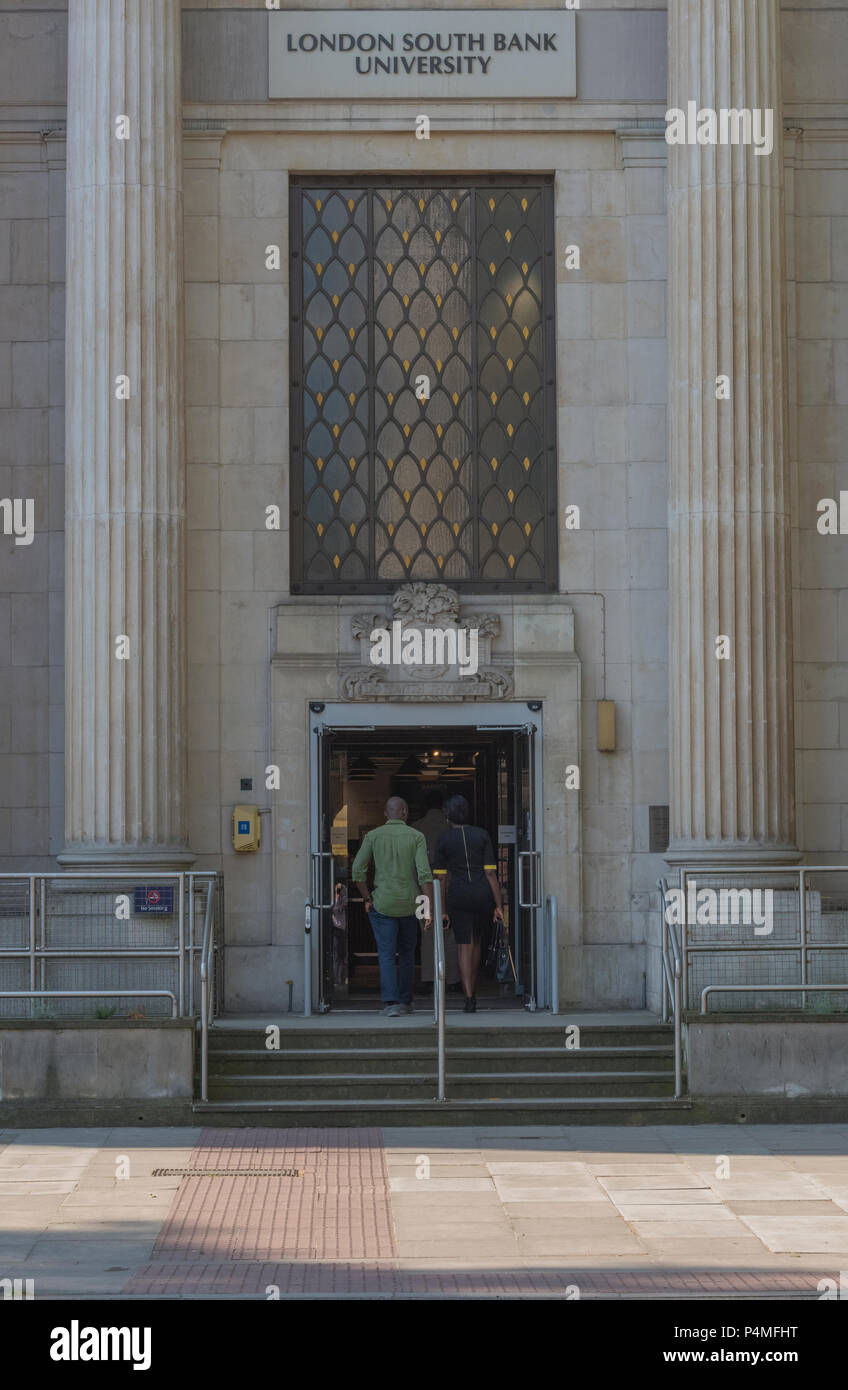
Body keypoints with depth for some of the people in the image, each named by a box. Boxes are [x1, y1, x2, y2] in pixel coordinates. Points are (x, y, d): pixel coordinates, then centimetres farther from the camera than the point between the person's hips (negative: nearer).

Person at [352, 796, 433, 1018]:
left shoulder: (373, 836, -1)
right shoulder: (416, 837, -3)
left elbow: (358, 870, -5)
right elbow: (424, 874, -10)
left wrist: (367, 899, 6)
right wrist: (429, 909, -10)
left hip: (382, 905, -1)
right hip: (409, 905, 1)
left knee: (386, 954, -1)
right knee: (407, 954, 17)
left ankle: (391, 1002, -15)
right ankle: (406, 1001, 24)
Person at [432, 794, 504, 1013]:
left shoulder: (444, 840, -1)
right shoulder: (482, 835, 2)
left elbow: (440, 877, -2)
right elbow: (491, 873, -2)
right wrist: (498, 906, 0)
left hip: (458, 896, -2)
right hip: (483, 895, 2)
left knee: (464, 947, 0)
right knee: (476, 942, 19)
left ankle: (469, 998, -12)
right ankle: (472, 993, 26)